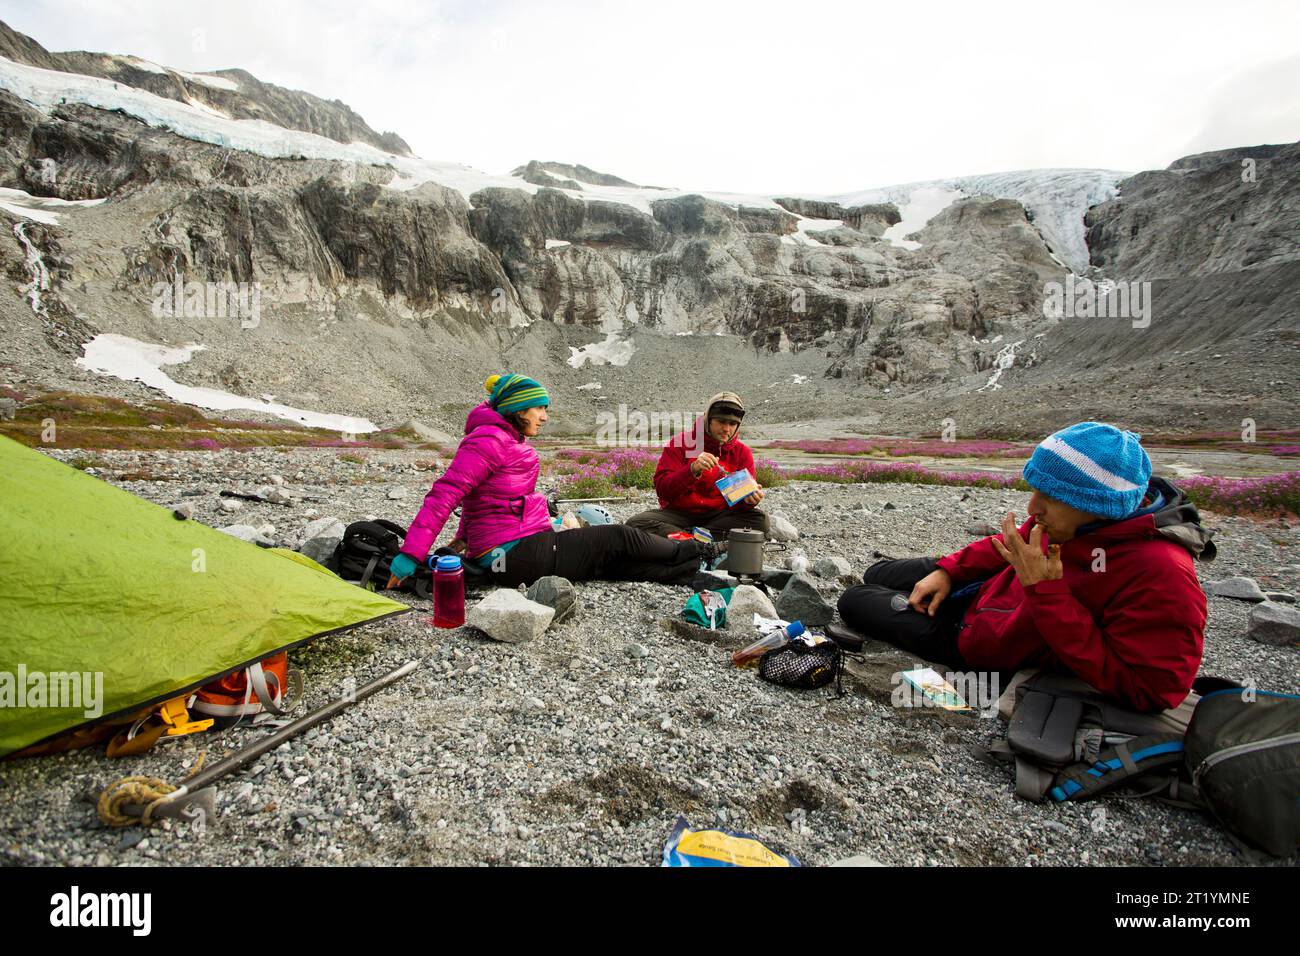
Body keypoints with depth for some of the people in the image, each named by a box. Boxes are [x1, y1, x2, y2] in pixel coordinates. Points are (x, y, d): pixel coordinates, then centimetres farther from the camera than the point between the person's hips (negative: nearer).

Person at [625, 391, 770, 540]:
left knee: (760, 520, -25)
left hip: (719, 515, 2)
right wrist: (693, 470, -29)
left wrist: (749, 499, -27)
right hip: (678, 514, -1)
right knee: (636, 523, -26)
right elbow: (662, 490, -13)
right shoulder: (681, 443, -4)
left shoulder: (742, 453, 4)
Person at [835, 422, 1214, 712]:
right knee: (875, 575, 24)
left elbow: (1141, 689, -33)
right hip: (990, 583, 7)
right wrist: (948, 570, -1)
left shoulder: (1160, 573, -35)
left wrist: (1045, 592, -37)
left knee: (854, 601, 3)